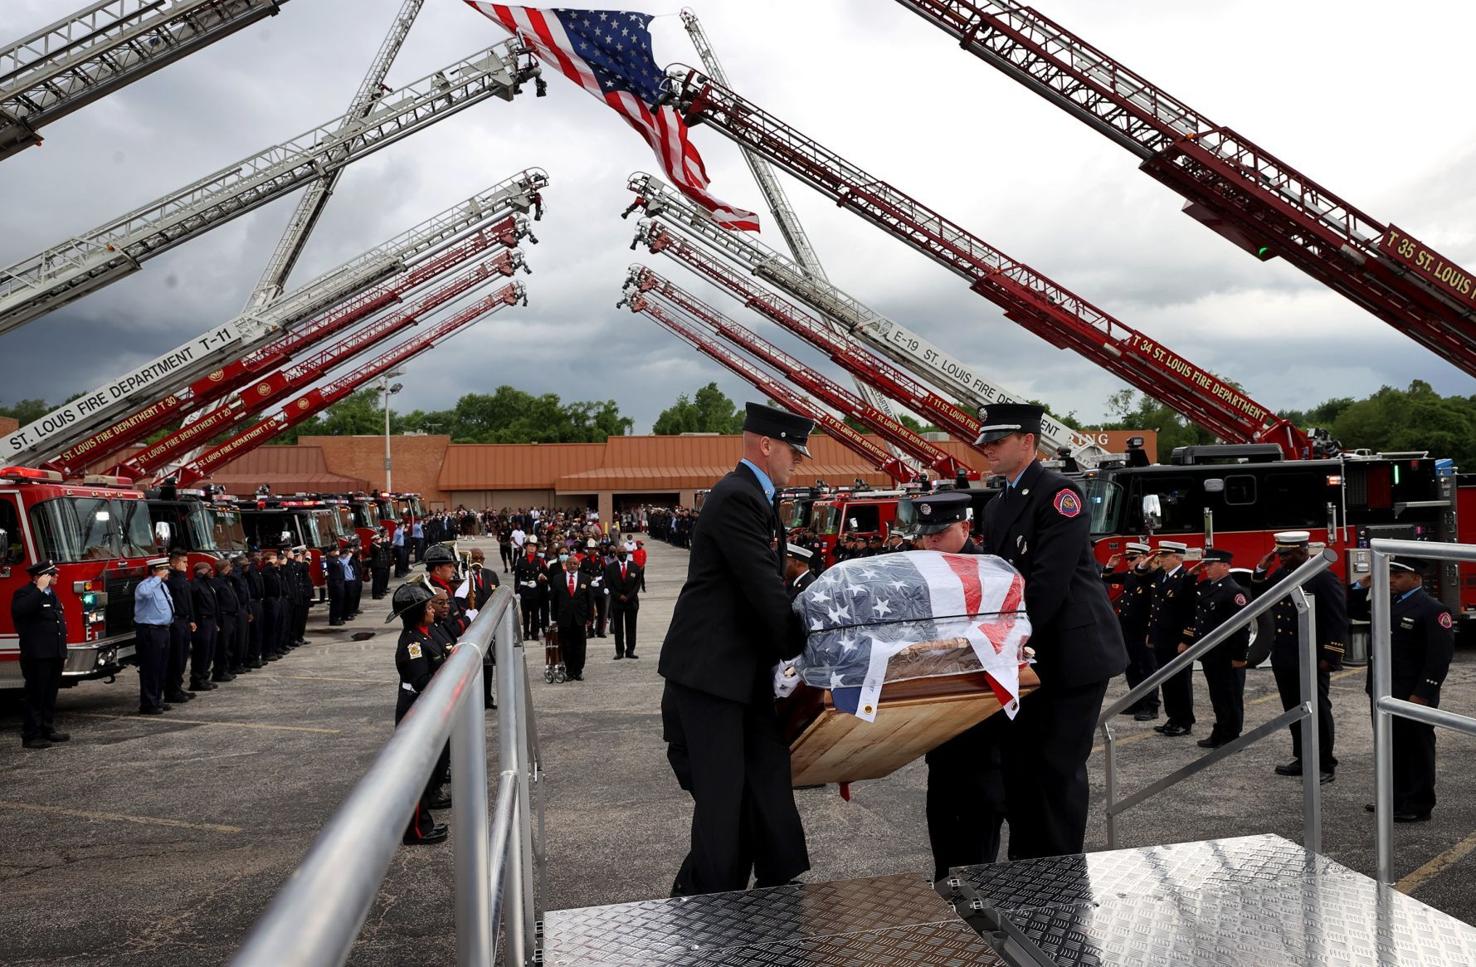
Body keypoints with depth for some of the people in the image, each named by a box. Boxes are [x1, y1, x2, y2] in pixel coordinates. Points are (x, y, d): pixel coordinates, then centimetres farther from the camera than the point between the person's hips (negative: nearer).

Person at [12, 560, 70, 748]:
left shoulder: (52, 593, 17)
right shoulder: (25, 593, -8)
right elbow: (20, 610, -33)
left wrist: (63, 653, 20)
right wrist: (39, 589, -27)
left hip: (55, 655, 8)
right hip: (37, 656, -8)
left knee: (50, 696, 14)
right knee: (35, 697, -3)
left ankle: (48, 730, 23)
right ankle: (30, 736, 2)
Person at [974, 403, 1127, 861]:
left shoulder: (1060, 493, -12)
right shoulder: (995, 507, 14)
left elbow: (1049, 581, -20)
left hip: (1073, 652, -8)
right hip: (1029, 656, 8)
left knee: (1058, 767, -2)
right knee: (1019, 762, 11)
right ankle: (1024, 863, 24)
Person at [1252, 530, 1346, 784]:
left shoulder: (1324, 579, -13)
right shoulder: (1280, 575, 8)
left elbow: (1338, 621, -14)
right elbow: (1258, 600, 18)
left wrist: (1330, 657, -17)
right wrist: (1261, 570, 4)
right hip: (1284, 658, 7)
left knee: (1317, 713, 2)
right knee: (1294, 712, 14)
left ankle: (1325, 766, 11)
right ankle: (1302, 758, 26)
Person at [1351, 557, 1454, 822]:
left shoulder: (1432, 609, -14)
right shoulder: (1387, 603, 10)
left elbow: (1440, 656, -18)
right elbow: (1355, 611, 25)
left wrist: (1422, 695, -20)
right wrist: (1362, 585, 6)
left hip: (1413, 697, -8)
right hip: (1385, 693, 8)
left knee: (1416, 750, 4)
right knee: (1391, 748, 16)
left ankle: (1419, 807, 14)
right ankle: (1396, 799, 28)